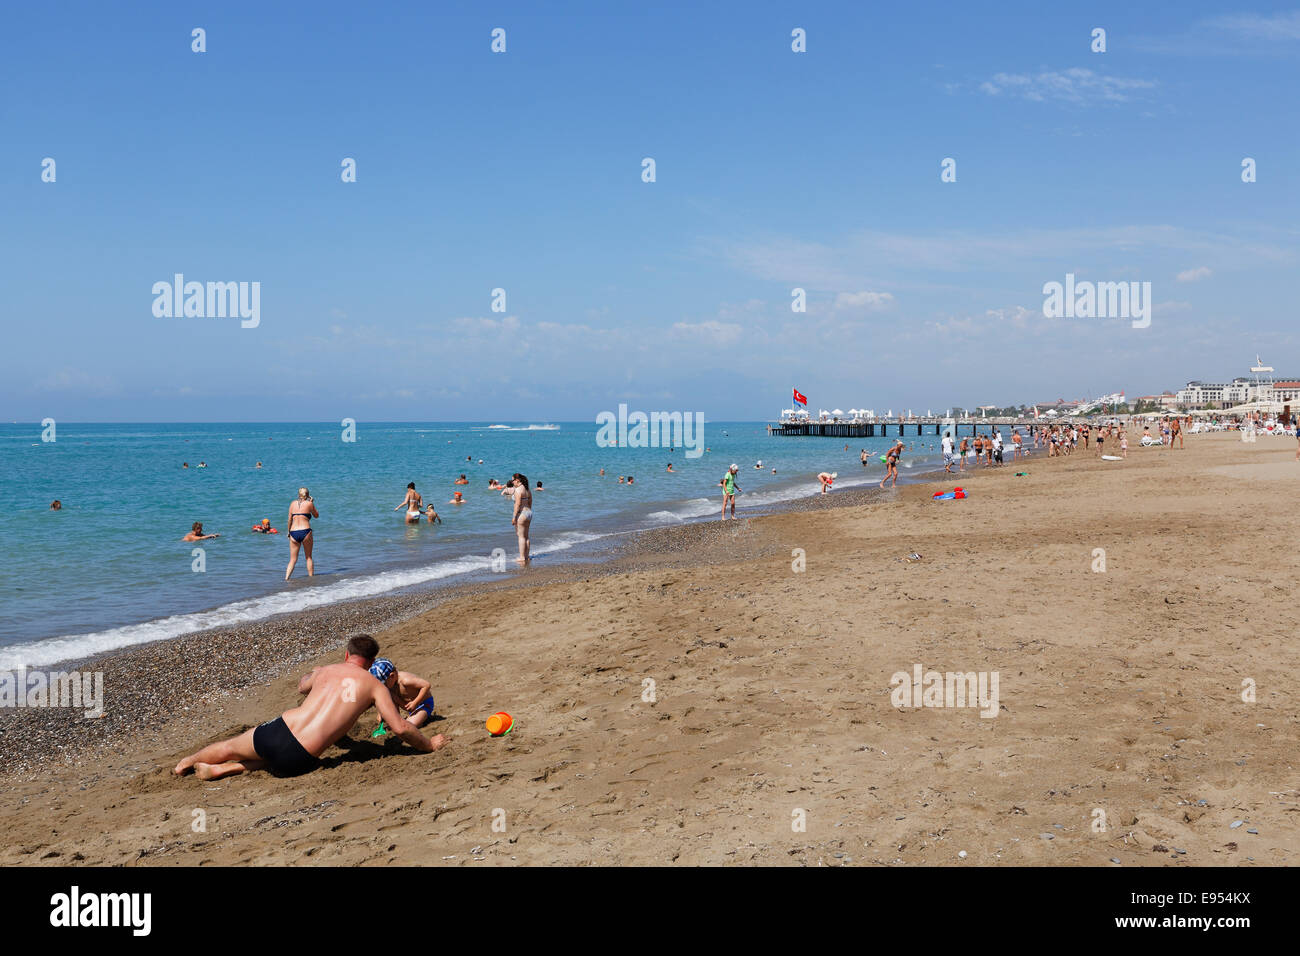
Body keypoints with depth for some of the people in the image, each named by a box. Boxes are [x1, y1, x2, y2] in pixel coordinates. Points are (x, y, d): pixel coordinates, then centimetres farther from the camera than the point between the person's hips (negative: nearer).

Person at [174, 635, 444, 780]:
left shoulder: (325, 670, 16)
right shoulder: (374, 685, 3)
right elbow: (400, 728, -3)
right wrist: (429, 746, 13)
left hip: (277, 731, 3)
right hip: (298, 759, -3)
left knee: (229, 748, 31)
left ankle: (188, 761, 52)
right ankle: (219, 770, 21)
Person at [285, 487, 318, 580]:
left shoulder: (293, 503, 10)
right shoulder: (309, 503, 1)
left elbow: (289, 520, 10)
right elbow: (316, 515, 16)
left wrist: (288, 531, 21)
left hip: (294, 533, 3)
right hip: (305, 531, -3)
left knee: (293, 560, 8)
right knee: (309, 557, 11)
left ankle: (286, 579, -6)